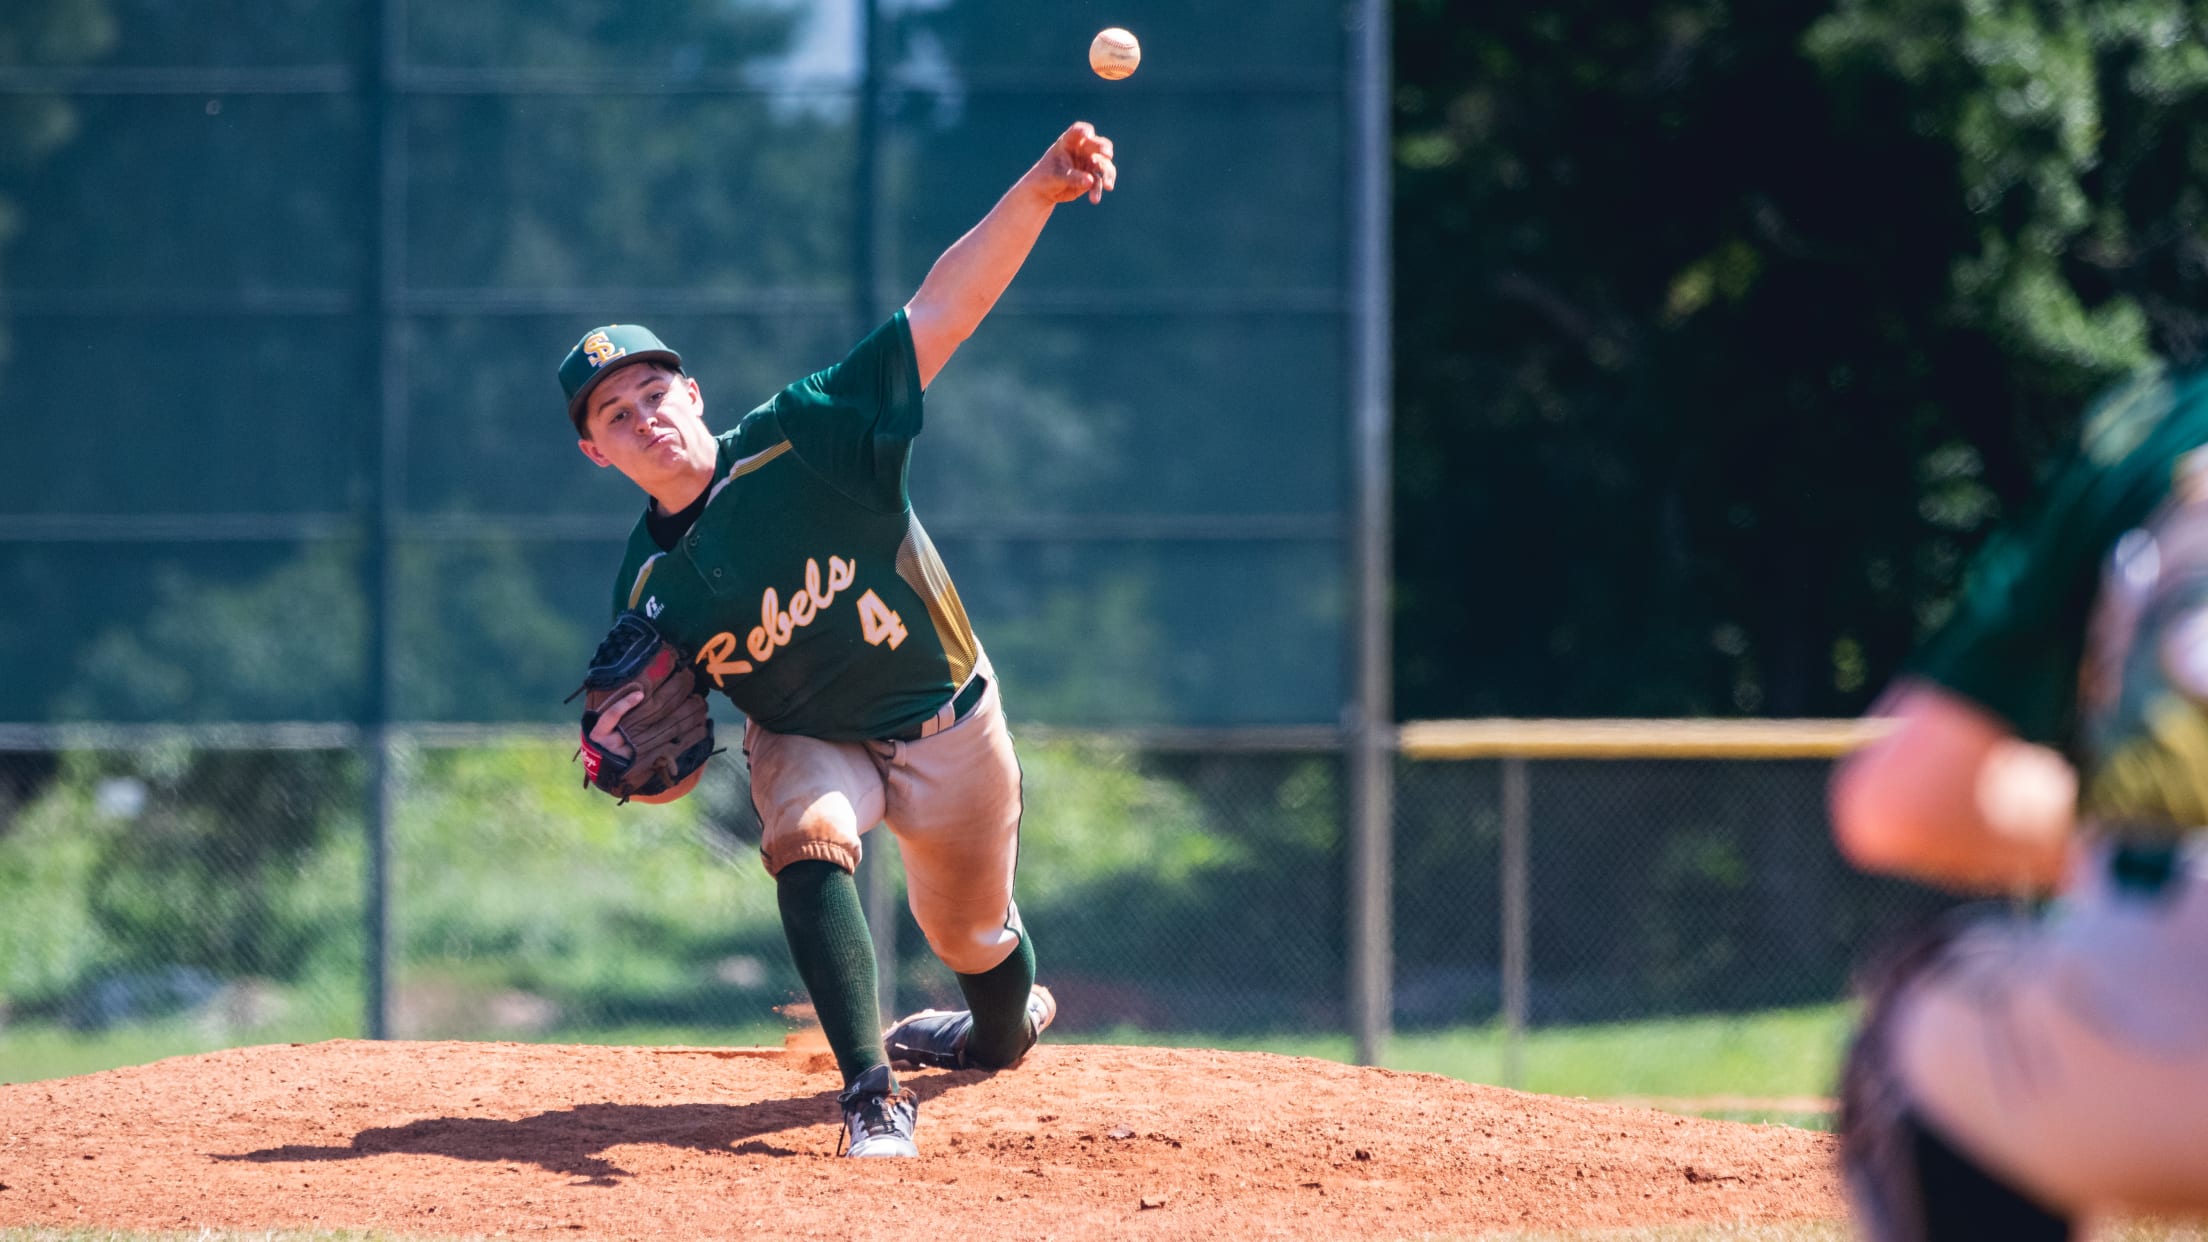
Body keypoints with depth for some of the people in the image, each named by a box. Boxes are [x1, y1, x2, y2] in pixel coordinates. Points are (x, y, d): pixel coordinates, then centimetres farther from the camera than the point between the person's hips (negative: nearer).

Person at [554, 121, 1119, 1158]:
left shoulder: (803, 439, -25)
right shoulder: (648, 591, -15)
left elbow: (941, 312, -35)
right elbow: (676, 775, -7)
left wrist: (1035, 191, -48)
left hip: (945, 724, -1)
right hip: (806, 740, 1)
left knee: (973, 939, 14)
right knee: (809, 838, -32)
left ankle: (1001, 1031, 51)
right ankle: (871, 1092, -31)